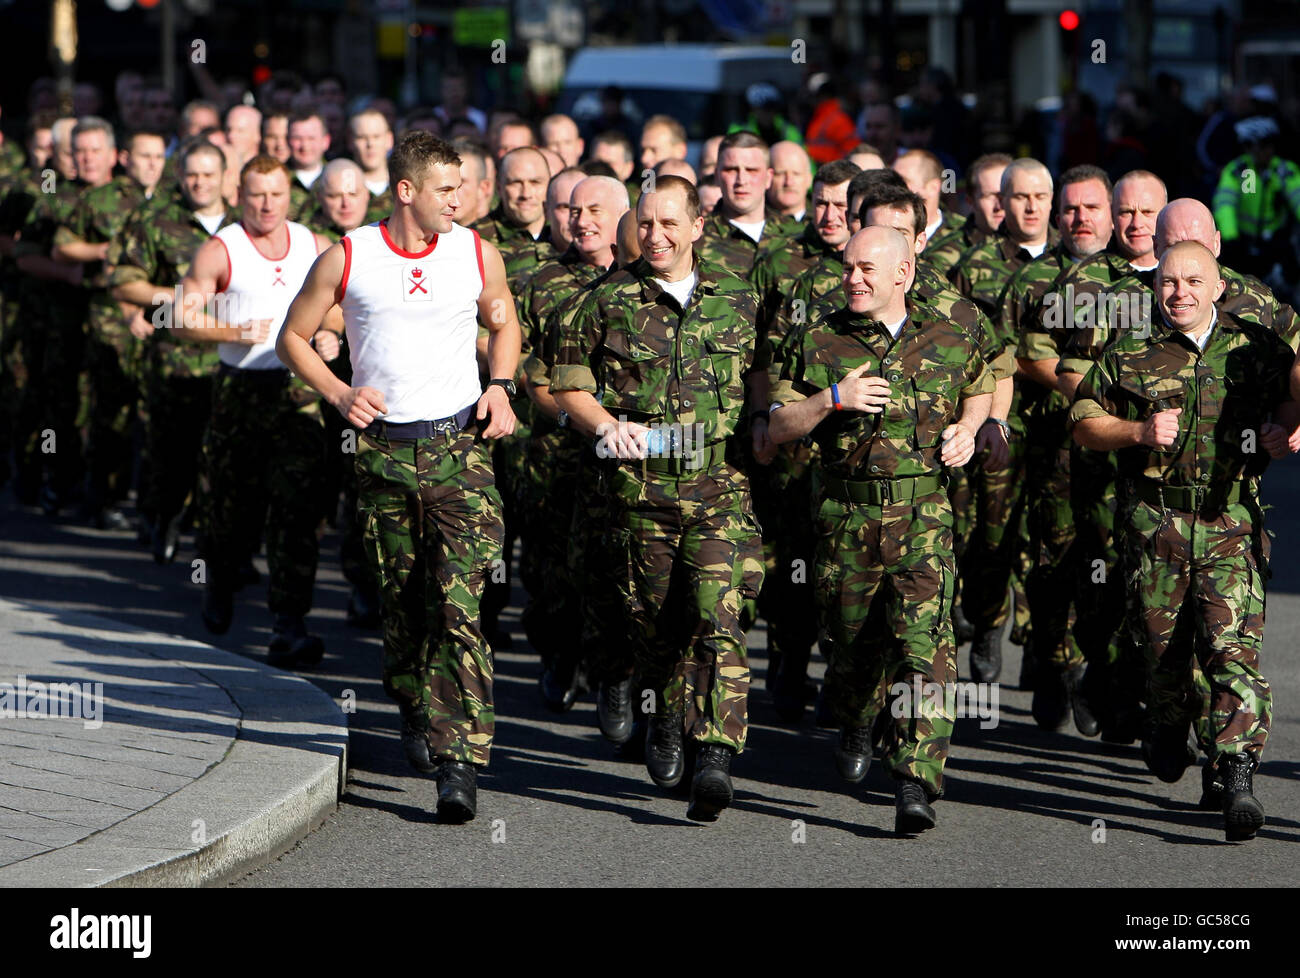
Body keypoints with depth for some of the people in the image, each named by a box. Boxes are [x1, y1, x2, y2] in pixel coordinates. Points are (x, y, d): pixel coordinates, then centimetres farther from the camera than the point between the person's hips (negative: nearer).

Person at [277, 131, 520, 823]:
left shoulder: (477, 255, 3)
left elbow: (504, 323, 21)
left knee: (459, 606, -14)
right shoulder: (347, 258, -1)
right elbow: (293, 337, 8)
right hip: (383, 448, 1)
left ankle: (459, 761, -19)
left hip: (460, 444, -1)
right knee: (402, 602, 12)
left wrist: (499, 386, 4)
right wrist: (338, 394, -7)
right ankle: (415, 713, 38)